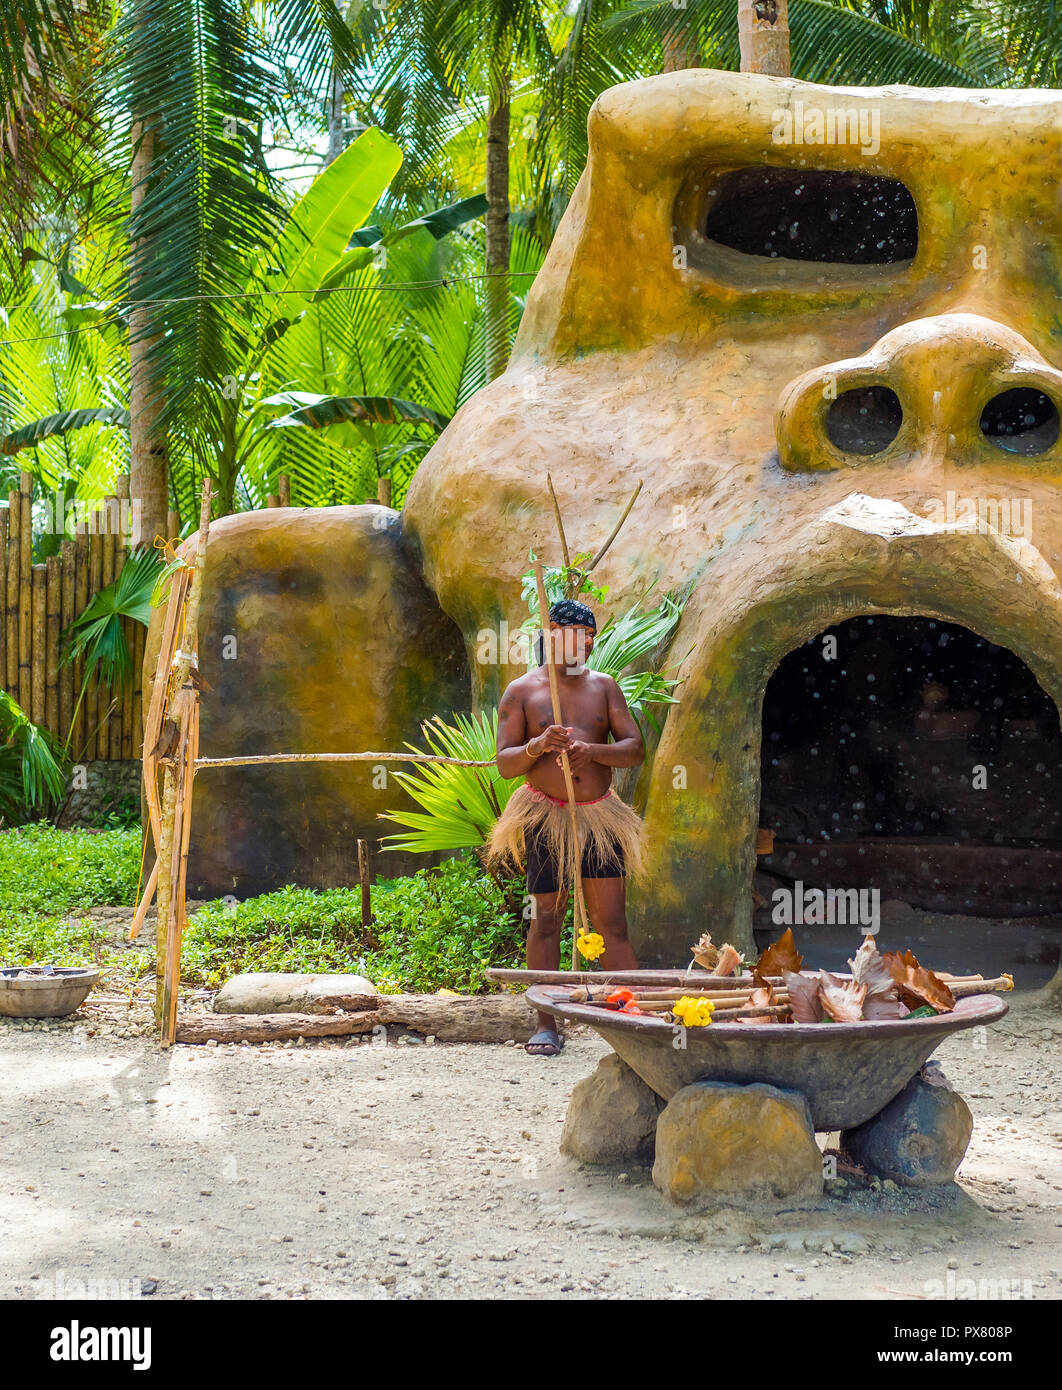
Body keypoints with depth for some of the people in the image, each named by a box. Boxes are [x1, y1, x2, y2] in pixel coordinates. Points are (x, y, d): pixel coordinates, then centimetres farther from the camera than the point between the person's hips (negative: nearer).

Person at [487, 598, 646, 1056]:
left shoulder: (604, 687, 11)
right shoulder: (521, 691, 4)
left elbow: (634, 750, 3)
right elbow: (505, 764, 0)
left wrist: (591, 750, -15)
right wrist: (537, 747, -21)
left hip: (599, 815, 2)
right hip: (545, 817, -1)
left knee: (611, 922, -3)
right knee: (545, 919, 0)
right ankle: (547, 1026, 5)